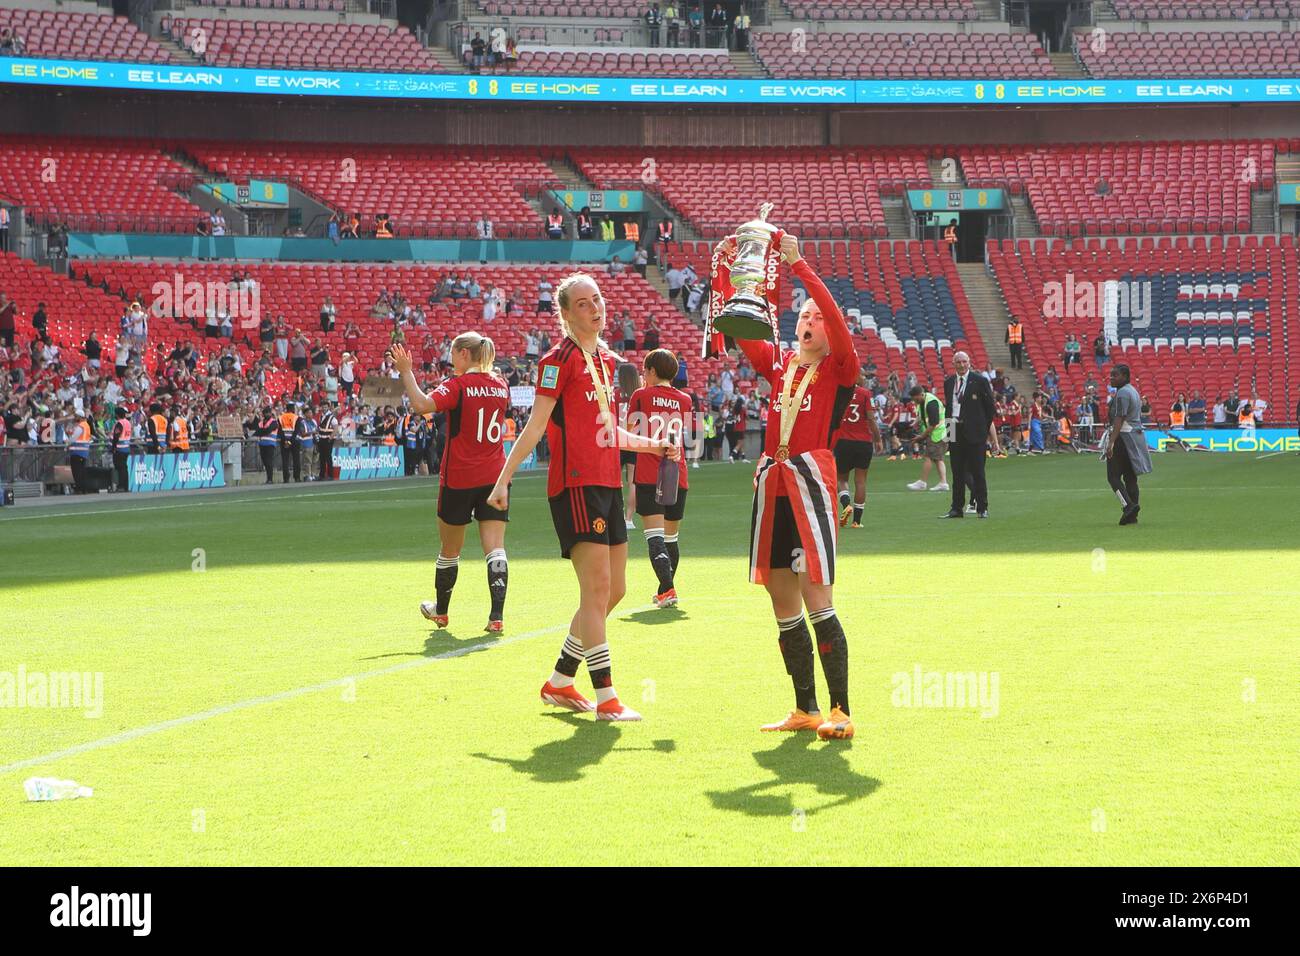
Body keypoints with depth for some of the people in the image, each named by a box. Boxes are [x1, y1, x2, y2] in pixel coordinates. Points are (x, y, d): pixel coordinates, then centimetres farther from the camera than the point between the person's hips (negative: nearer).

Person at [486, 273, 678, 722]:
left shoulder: (607, 360, 17)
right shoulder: (560, 359, -8)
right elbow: (535, 427, -10)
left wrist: (651, 446, 28)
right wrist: (503, 479, -14)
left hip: (608, 484, 9)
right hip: (575, 485, -9)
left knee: (613, 590, 11)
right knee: (597, 588, -12)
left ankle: (559, 683, 22)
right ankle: (606, 698, -10)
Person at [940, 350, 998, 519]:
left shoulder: (980, 381, -3)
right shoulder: (948, 382, 11)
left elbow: (990, 407, 0)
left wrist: (985, 429, -2)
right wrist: (949, 427, 9)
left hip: (975, 432, -4)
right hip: (955, 432, 4)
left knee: (977, 472, -1)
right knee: (957, 473, 7)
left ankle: (982, 508, 4)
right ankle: (957, 508, 12)